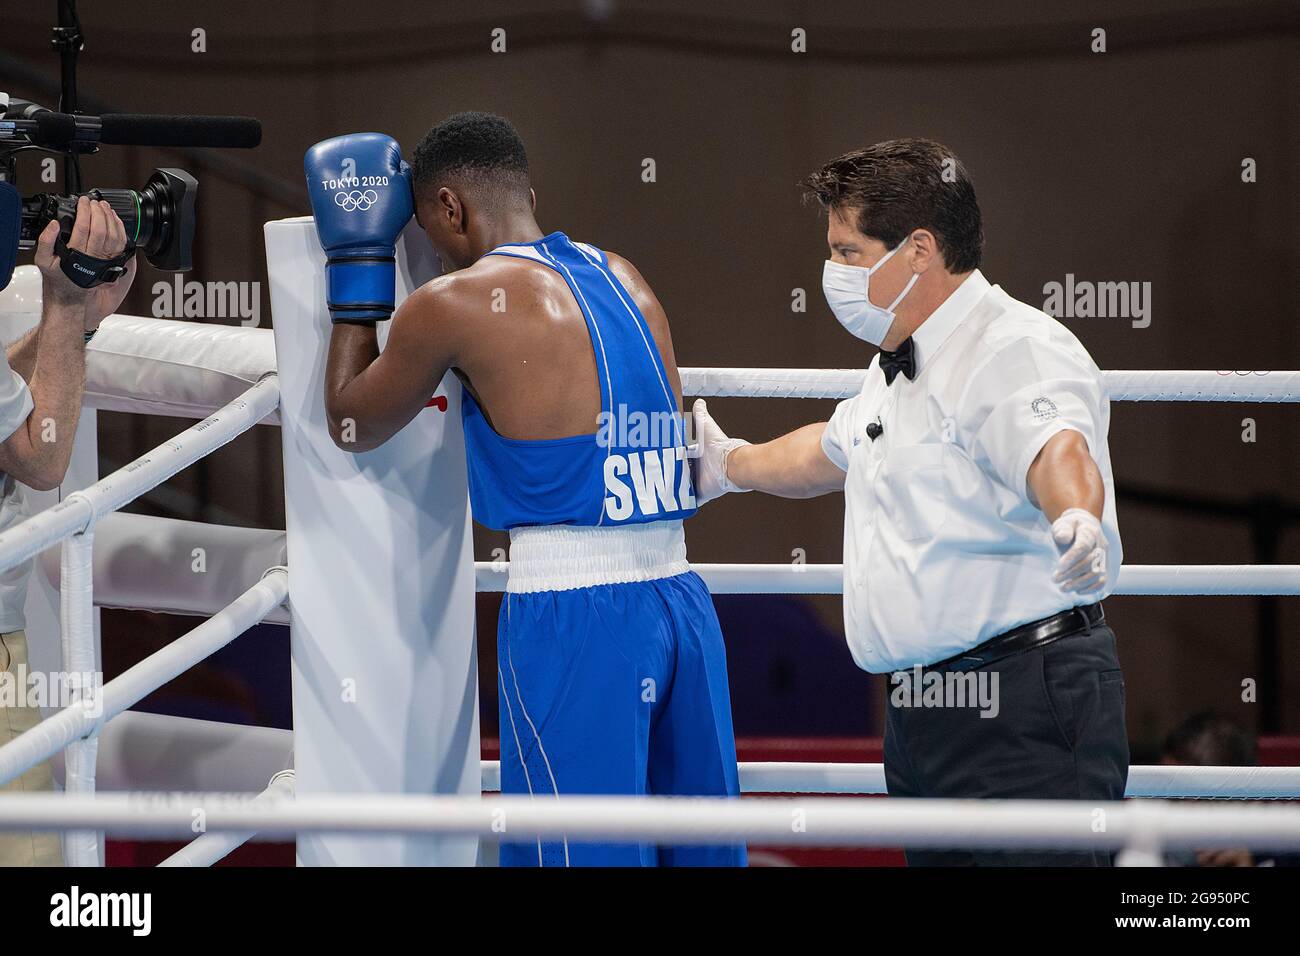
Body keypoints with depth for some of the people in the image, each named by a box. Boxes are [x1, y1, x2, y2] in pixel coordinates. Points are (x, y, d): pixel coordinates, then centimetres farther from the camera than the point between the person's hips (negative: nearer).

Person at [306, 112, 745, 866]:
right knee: (700, 849, 10)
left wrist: (359, 259, 20)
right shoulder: (627, 282, 14)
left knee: (582, 852, -3)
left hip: (572, 617, -6)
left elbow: (351, 426, 14)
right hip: (683, 604, 6)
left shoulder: (453, 306, -3)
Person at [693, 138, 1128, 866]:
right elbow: (833, 451, 42)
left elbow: (1058, 450, -34)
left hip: (1024, 708, -9)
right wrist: (729, 466, 60)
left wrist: (1078, 522, -57)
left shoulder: (1016, 350, -13)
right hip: (923, 715, 10)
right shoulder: (895, 374, 20)